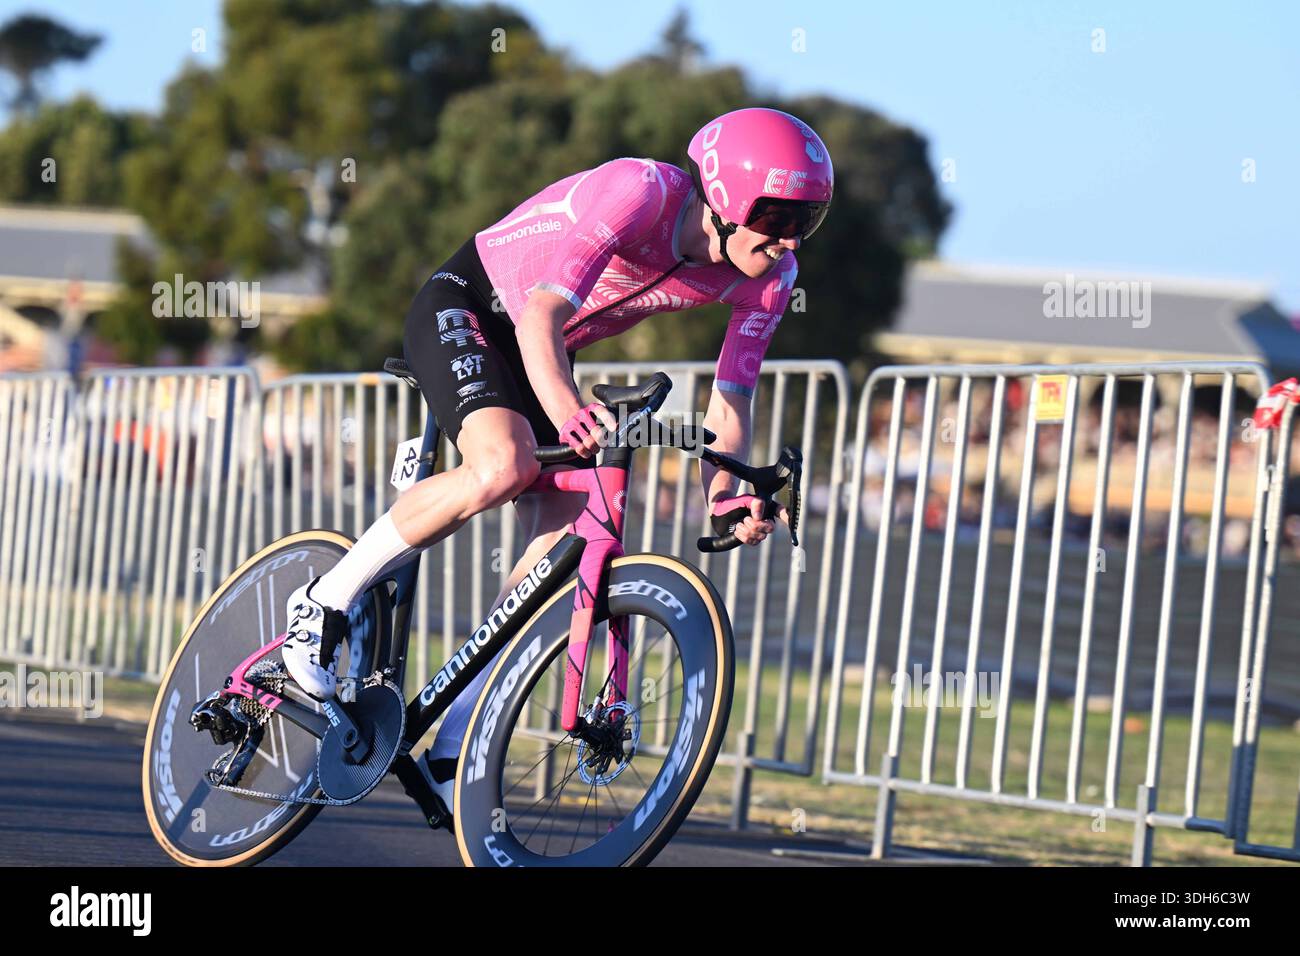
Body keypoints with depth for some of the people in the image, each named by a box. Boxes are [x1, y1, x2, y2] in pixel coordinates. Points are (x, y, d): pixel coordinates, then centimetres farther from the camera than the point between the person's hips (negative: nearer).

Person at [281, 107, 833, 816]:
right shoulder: (639, 192, -32)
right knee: (505, 464, -33)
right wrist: (568, 412, -58)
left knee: (565, 543, -9)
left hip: (538, 354, 7)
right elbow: (542, 315, -40)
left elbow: (728, 406, -9)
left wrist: (725, 501, -28)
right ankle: (327, 602, -15)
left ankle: (450, 756, -2)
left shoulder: (767, 278, -12)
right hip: (464, 307, -7)